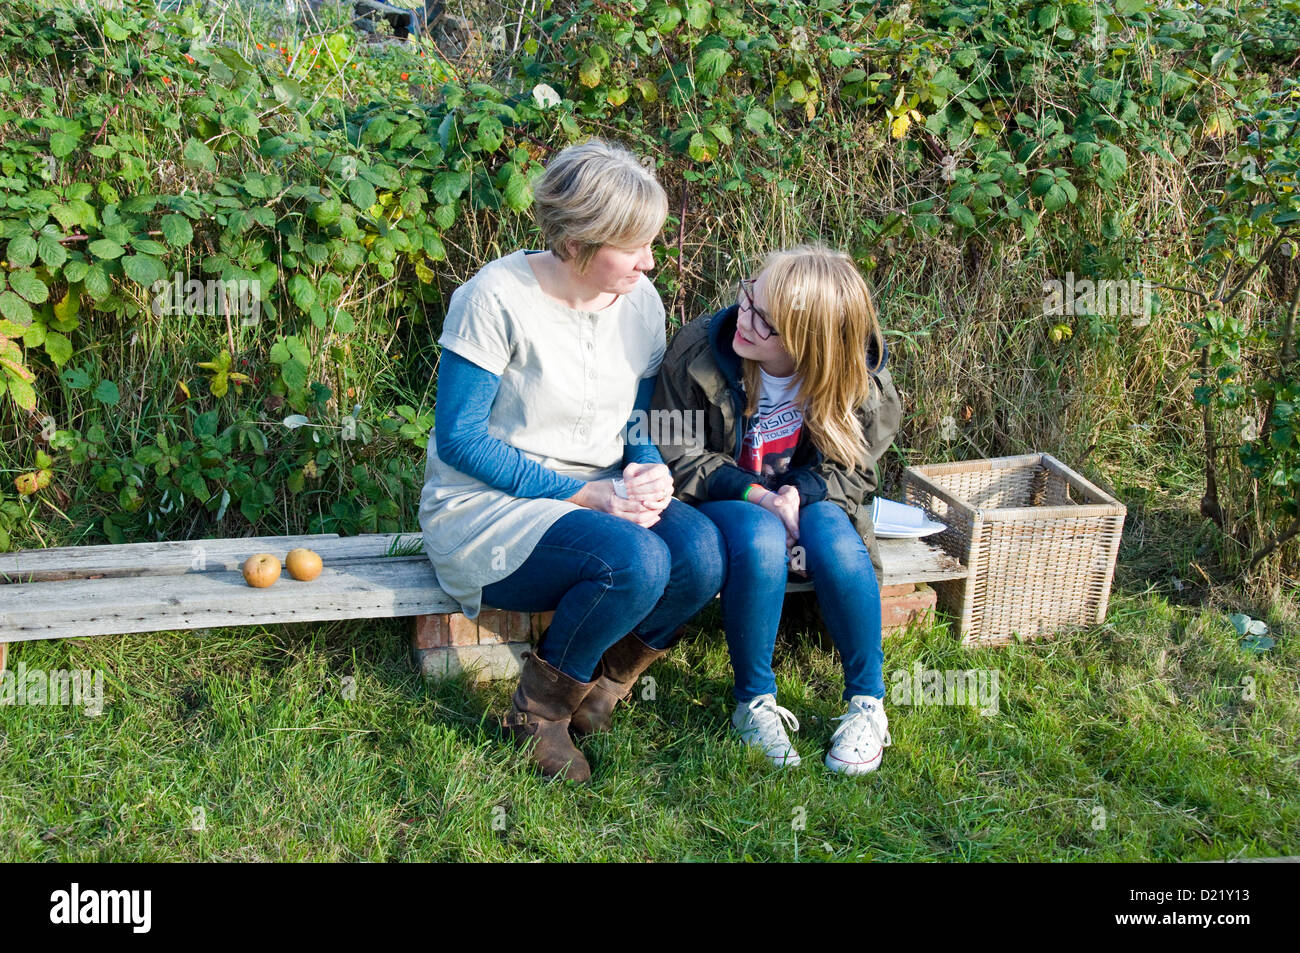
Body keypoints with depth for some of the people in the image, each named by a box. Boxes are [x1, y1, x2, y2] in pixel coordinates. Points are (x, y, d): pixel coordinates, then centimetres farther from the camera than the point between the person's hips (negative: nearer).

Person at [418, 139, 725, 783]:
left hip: (600, 498, 6)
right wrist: (584, 494, -22)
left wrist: (651, 474, -12)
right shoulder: (498, 299, -16)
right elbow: (459, 439, -16)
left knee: (700, 550, -25)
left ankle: (599, 692, 2)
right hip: (487, 507, -6)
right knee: (635, 561, -33)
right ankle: (538, 708, -5)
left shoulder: (641, 301, 3)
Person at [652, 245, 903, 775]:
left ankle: (868, 702, -11)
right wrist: (757, 496, -23)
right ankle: (754, 702, -15)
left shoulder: (858, 376, -15)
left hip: (809, 499, 2)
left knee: (836, 545, -33)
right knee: (761, 542, -36)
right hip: (723, 500, -1)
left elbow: (854, 467, -3)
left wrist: (799, 492, -26)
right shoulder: (698, 351, -19)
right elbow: (675, 456, -10)